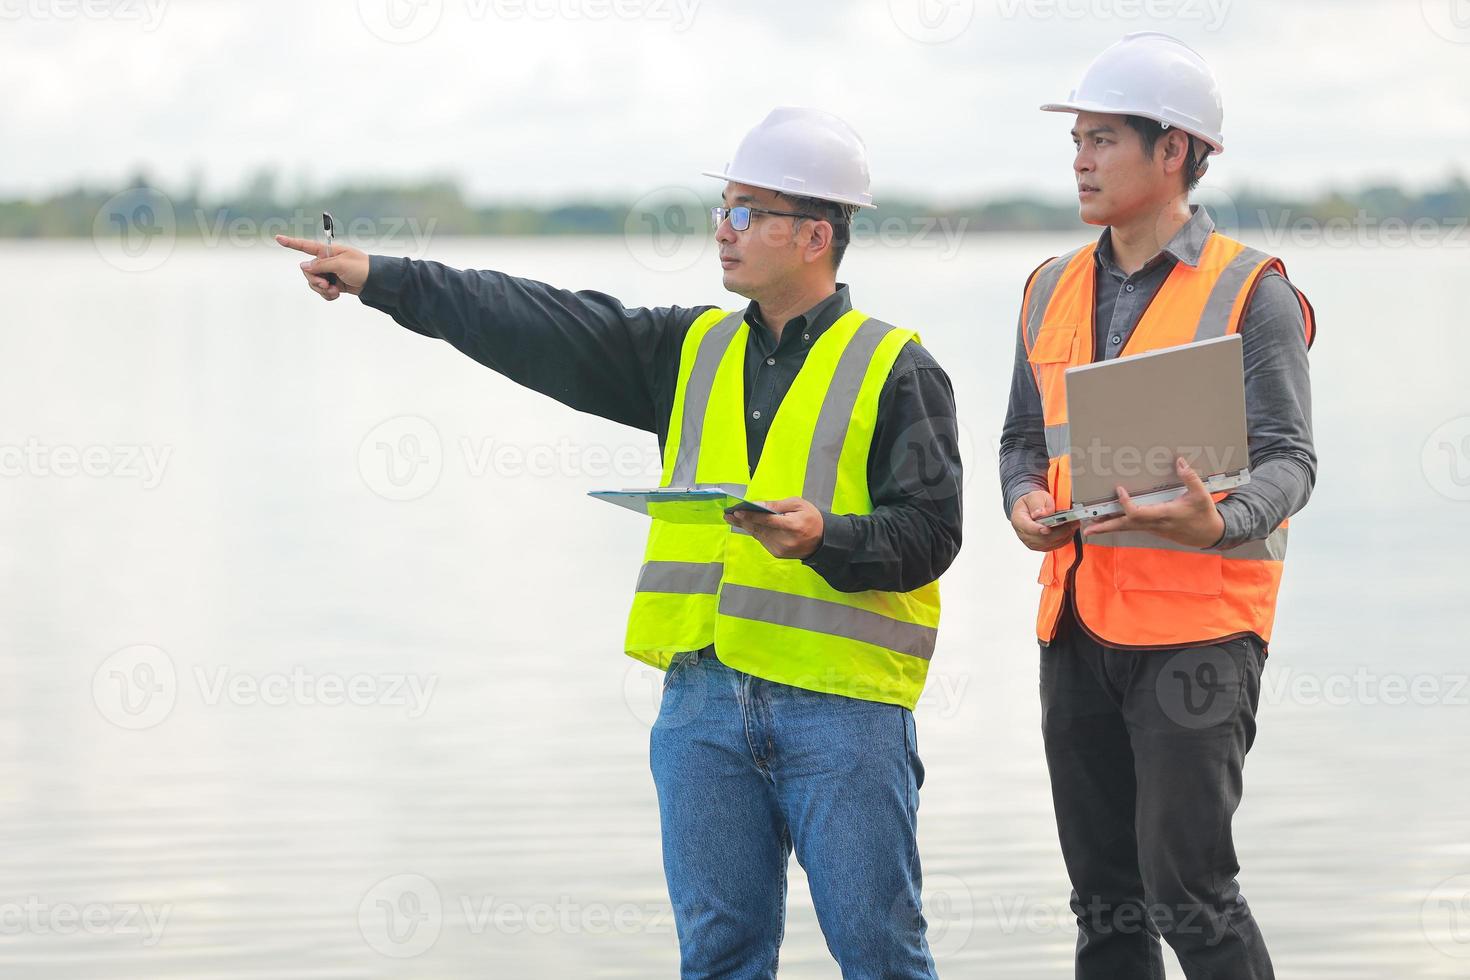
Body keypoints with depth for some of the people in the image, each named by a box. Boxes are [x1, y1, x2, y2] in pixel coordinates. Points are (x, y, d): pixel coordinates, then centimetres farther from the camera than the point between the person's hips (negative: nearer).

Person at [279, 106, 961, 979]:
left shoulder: (897, 371, 0)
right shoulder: (695, 350, 15)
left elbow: (929, 531, -6)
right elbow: (543, 330, 10)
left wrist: (824, 538, -24)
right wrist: (381, 280, 5)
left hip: (843, 709, -5)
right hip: (703, 701, 5)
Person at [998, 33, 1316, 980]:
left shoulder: (1249, 291, -6)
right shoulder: (1055, 290, 12)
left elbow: (1288, 459, -11)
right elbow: (1024, 436, 20)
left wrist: (1216, 523, -32)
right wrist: (1027, 501, -4)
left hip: (1197, 625, -6)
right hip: (1077, 620, 6)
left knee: (1186, 885, -10)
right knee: (1105, 894, 11)